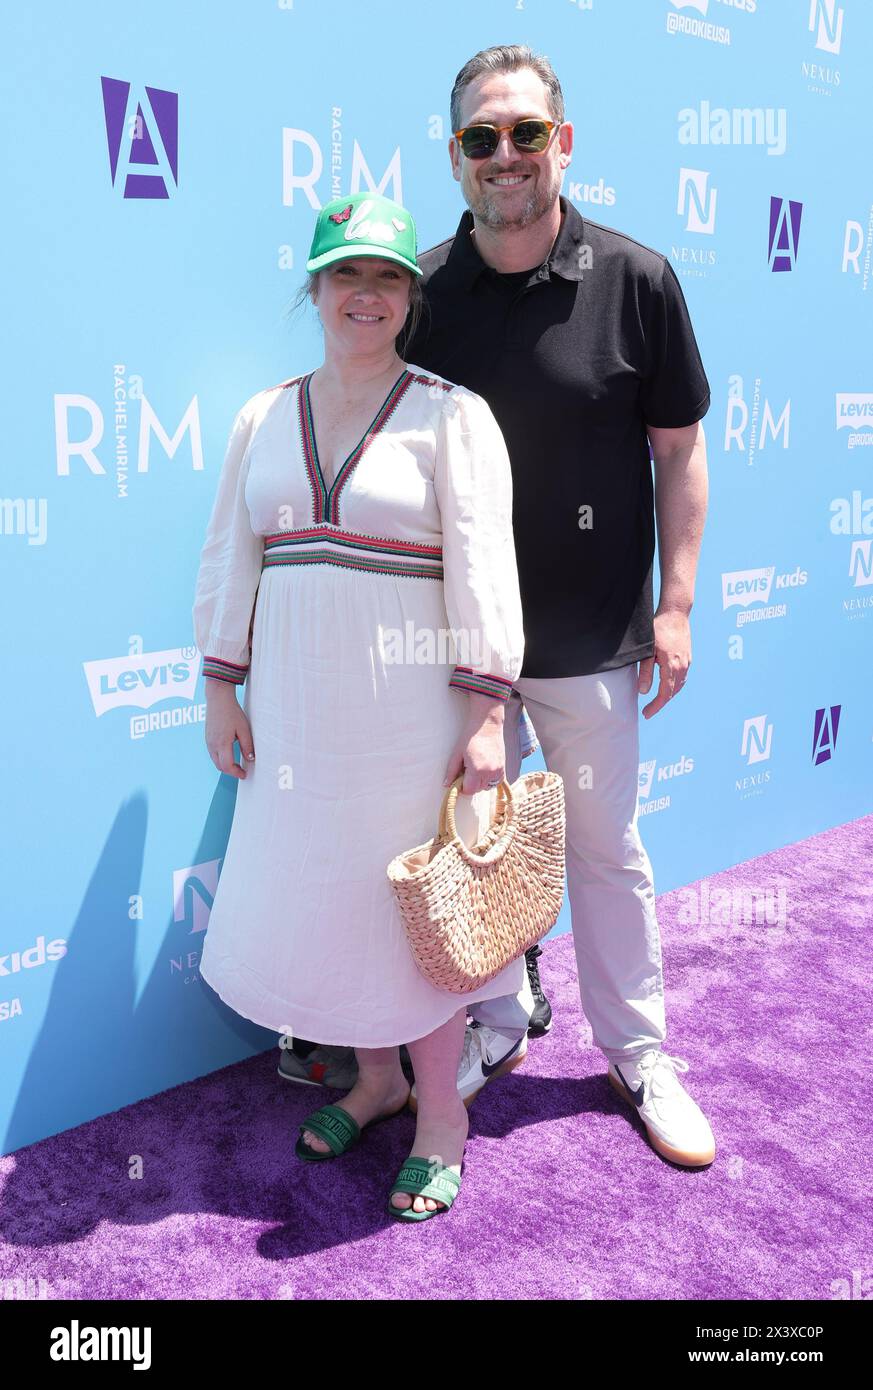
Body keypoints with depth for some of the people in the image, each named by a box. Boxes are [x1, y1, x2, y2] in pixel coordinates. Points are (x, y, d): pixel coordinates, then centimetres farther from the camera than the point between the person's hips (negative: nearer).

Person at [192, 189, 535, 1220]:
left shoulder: (449, 413, -3)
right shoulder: (264, 418, 10)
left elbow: (483, 565, -9)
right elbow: (230, 557, 12)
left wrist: (485, 711, -15)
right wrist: (221, 686, 7)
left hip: (410, 702, -4)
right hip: (297, 704, 5)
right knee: (311, 892, 12)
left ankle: (440, 1110, 25)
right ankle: (374, 1075, 35)